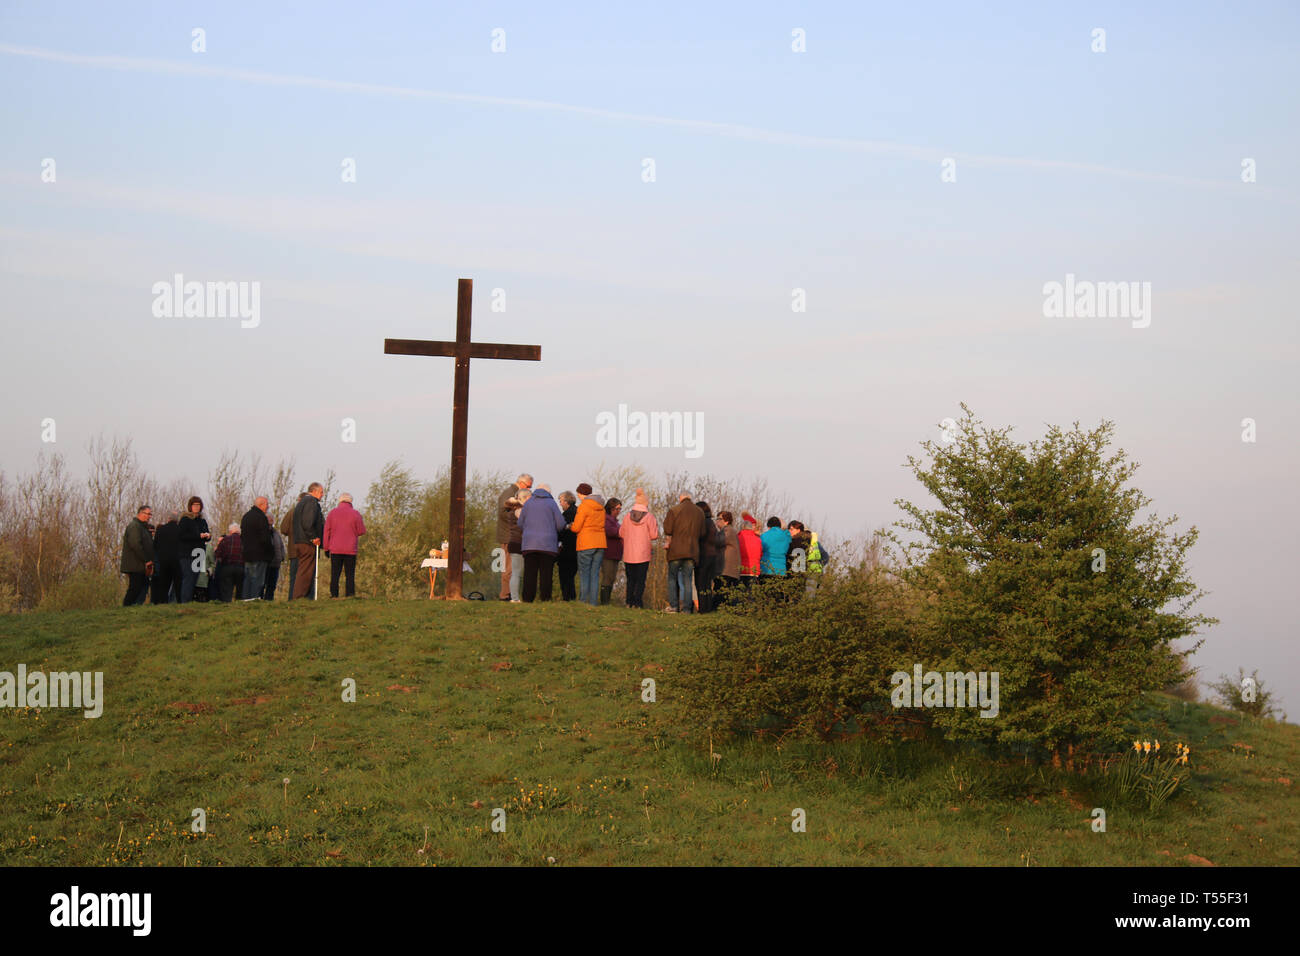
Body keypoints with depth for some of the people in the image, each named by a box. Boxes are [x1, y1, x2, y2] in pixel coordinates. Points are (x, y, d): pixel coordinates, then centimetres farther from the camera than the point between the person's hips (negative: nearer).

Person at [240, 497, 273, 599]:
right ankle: (255, 597, -12)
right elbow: (265, 538, -17)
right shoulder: (261, 518, -14)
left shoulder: (246, 516, 15)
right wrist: (271, 551, -5)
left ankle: (245, 598, 11)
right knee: (257, 578, -7)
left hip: (247, 553, 8)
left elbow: (242, 535, 21)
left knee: (247, 578, 12)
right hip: (259, 554, -8)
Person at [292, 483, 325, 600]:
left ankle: (297, 599, 11)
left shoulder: (301, 502, 23)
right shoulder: (312, 502, -9)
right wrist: (314, 538, -14)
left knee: (303, 573, 12)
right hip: (308, 543, -10)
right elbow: (308, 523, -22)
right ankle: (299, 598, -12)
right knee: (306, 573, -10)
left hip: (298, 542, 10)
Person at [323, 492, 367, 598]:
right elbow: (361, 531, 0)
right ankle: (350, 594, -4)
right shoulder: (355, 513, -1)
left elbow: (327, 530, 4)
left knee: (335, 574, 3)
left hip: (335, 549, 1)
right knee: (350, 574, 2)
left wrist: (326, 547, 9)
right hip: (350, 549, -1)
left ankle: (334, 595, -2)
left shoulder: (333, 512, 4)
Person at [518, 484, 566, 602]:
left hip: (529, 543, 2)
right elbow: (561, 524, -2)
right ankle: (545, 597, -3)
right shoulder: (551, 503, 2)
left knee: (530, 572, 2)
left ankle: (527, 598, -1)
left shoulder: (528, 503, 9)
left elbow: (520, 524, 10)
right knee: (546, 573, 0)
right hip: (548, 544, -2)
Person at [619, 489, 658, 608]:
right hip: (643, 555, -3)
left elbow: (621, 534, 7)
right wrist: (656, 525, 10)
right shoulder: (649, 517, -8)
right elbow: (654, 536, -8)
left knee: (630, 579, 12)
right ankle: (637, 602, -5)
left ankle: (630, 602, 9)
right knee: (641, 580, 2)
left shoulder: (628, 516, 0)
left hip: (628, 554, 3)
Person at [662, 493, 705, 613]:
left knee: (672, 578, 8)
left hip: (676, 550, -3)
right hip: (692, 551, 3)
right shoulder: (700, 512, 8)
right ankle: (686, 608, 2)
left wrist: (667, 543, 11)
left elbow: (667, 531, -5)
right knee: (687, 580, 5)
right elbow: (702, 532, 10)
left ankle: (673, 606, 1)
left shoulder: (674, 510, -4)